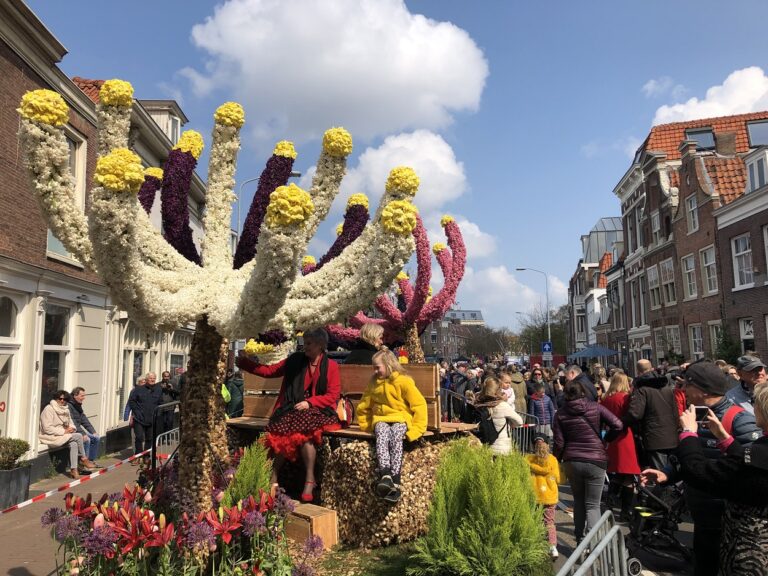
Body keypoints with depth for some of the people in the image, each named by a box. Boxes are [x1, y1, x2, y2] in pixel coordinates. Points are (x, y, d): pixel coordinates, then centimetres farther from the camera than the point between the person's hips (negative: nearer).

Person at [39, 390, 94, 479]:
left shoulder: (66, 410, 12)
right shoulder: (49, 409, -12)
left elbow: (70, 423, 21)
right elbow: (47, 428, -19)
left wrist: (71, 428, -4)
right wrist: (64, 431, -22)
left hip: (62, 435, 8)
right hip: (52, 437, -8)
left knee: (73, 444, -23)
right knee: (78, 436, -21)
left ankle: (73, 470, -21)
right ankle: (83, 459, -6)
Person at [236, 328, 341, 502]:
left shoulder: (331, 366, 3)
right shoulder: (295, 360, 10)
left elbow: (333, 395, -2)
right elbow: (269, 371, 12)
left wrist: (309, 402, -14)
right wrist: (244, 362, 5)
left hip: (318, 410, -3)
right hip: (294, 409, 3)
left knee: (304, 432, -34)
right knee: (282, 432, -29)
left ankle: (309, 480, -22)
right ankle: (273, 479, -20)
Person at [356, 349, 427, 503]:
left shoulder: (403, 381, -4)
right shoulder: (374, 383, 11)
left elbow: (419, 404, -6)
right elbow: (363, 407, 24)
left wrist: (417, 428, -12)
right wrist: (366, 425, 18)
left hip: (400, 419, -3)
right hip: (381, 419, 3)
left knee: (396, 436, -35)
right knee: (382, 434, -33)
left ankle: (395, 481, -42)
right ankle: (385, 475, -51)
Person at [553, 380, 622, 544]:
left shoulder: (560, 414, -2)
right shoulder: (595, 408, -3)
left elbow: (559, 443, -4)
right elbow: (617, 425, -11)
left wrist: (556, 461, 11)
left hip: (572, 462, 2)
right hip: (595, 461, -2)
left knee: (578, 502, 20)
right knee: (593, 505, 4)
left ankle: (579, 538, 27)